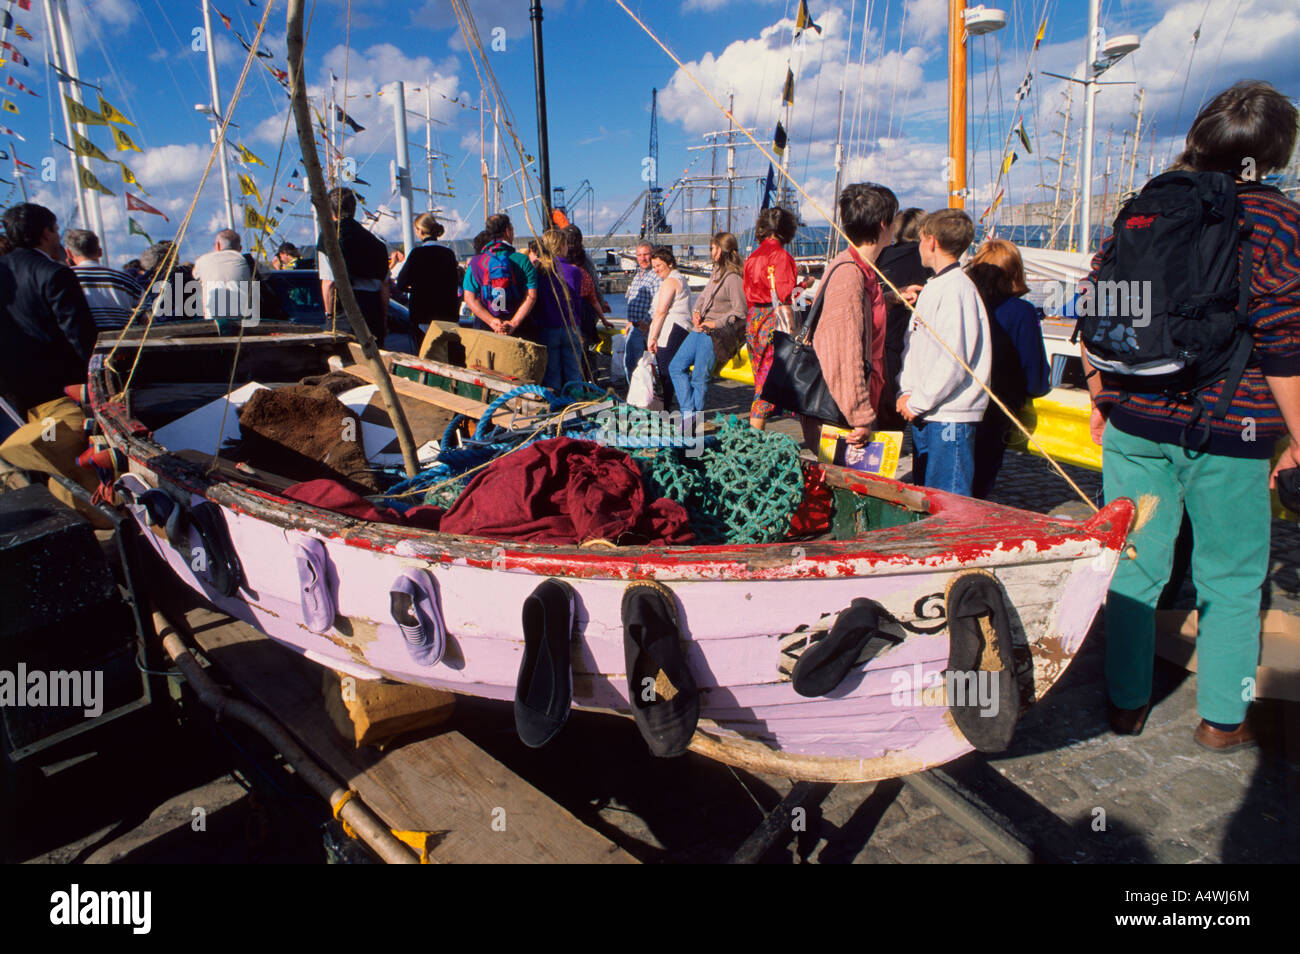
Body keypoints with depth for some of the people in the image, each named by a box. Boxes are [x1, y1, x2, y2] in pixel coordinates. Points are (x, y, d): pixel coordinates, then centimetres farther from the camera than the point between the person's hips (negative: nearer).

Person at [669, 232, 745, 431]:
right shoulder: (717, 272, 14)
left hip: (713, 335, -10)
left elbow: (739, 313, -19)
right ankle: (688, 411, 11)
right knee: (676, 366, 11)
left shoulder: (734, 278, -16)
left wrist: (715, 323, -22)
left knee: (699, 377, -2)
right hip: (699, 329, 10)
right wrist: (696, 312, 4)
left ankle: (694, 420, 12)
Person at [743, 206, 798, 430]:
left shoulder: (753, 256, 12)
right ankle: (756, 431, -4)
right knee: (769, 377, -3)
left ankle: (754, 428, 17)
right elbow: (784, 294, -16)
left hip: (753, 319, 8)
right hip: (772, 320, -8)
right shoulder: (781, 256, -11)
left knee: (760, 376, 15)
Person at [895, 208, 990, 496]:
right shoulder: (932, 287, 15)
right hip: (925, 417, 9)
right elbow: (912, 346, 16)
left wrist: (917, 403, -13)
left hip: (949, 419, -9)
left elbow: (952, 362, -20)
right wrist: (906, 393, 4)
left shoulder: (957, 289, -15)